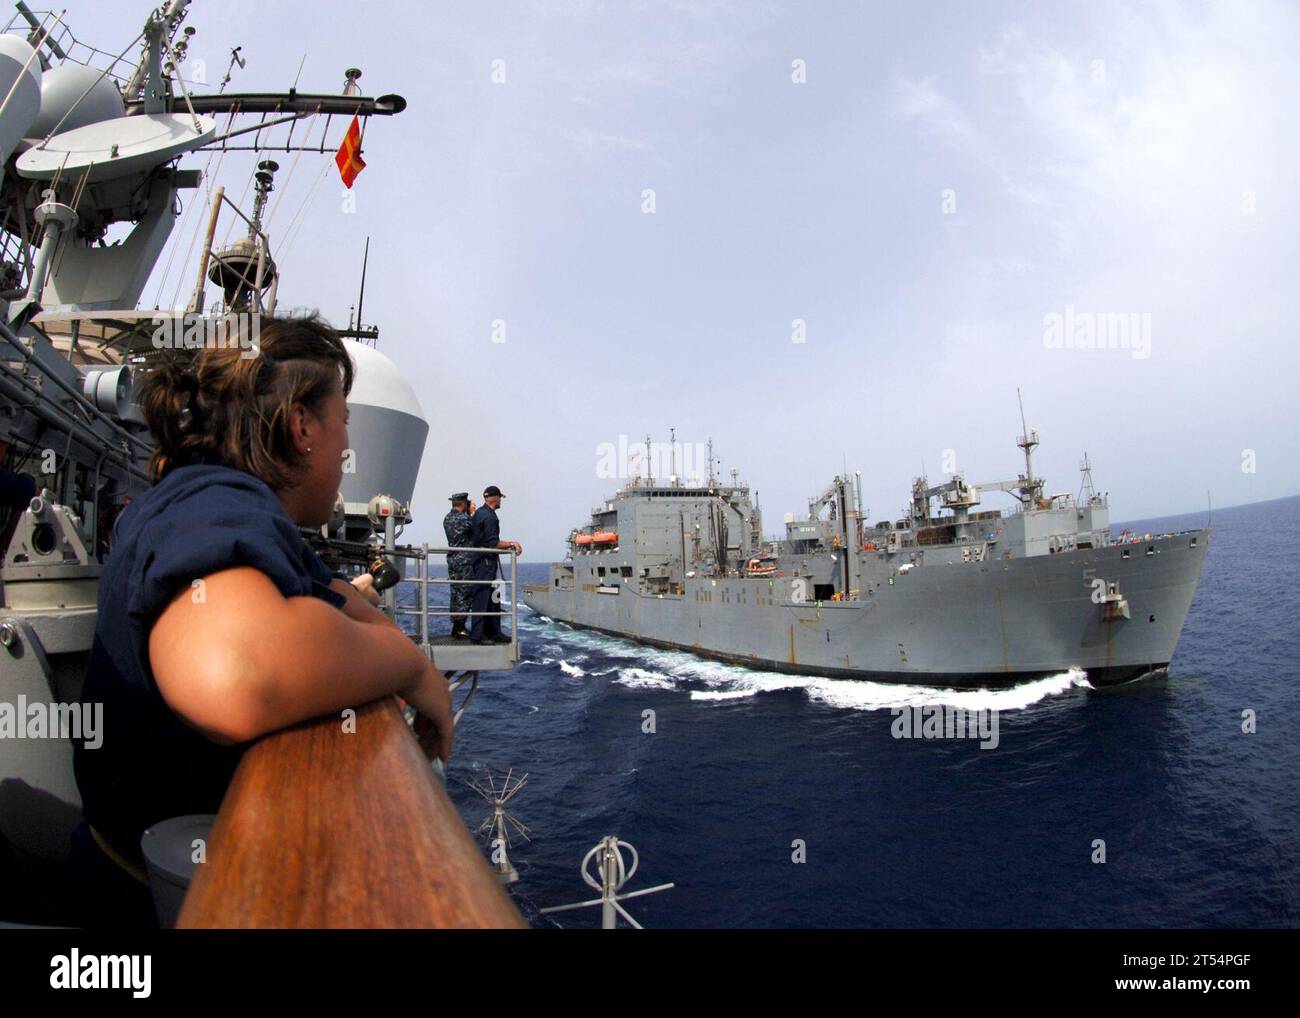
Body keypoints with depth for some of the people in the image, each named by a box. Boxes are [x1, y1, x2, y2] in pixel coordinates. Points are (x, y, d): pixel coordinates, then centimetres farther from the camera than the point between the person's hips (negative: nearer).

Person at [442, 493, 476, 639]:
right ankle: (460, 628, -1)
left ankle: (456, 627, 19)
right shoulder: (464, 518, -15)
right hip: (464, 561, -8)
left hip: (452, 560, 8)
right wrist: (473, 513, 3)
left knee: (456, 594, 13)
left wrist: (469, 513, 13)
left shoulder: (447, 518, 10)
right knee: (465, 594, -3)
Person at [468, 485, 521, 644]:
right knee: (482, 597, -7)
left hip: (483, 560, 10)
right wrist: (512, 544, -13)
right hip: (486, 561, -10)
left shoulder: (479, 513, 14)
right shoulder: (489, 516, -16)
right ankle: (476, 635, -4)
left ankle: (493, 632, 20)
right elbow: (493, 543, -20)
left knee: (493, 599, 14)